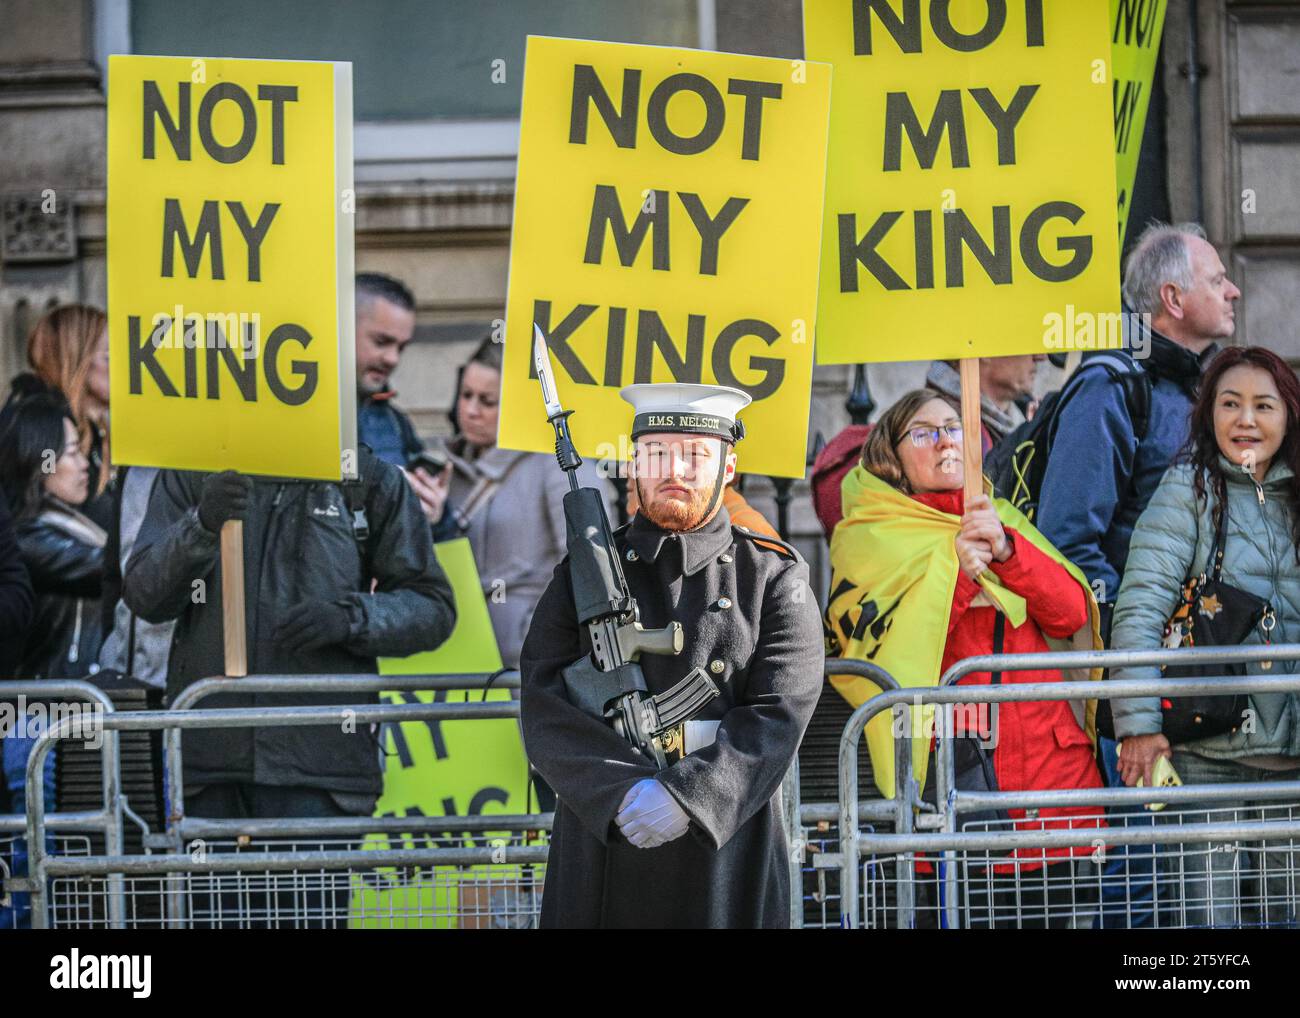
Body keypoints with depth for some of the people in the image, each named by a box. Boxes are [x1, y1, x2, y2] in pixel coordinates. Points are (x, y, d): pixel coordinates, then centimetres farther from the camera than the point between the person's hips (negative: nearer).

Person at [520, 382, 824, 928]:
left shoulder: (775, 577, 3)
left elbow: (779, 717, -9)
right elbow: (546, 712, -3)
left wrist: (685, 795, -22)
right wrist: (625, 791, -19)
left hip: (727, 869, -1)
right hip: (599, 865, 1)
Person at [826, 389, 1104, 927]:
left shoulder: (1002, 520, 19)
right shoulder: (867, 540, 7)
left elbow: (1071, 614, 5)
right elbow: (883, 658, -6)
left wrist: (1005, 549, -9)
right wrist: (954, 569, -12)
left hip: (1055, 762, 4)